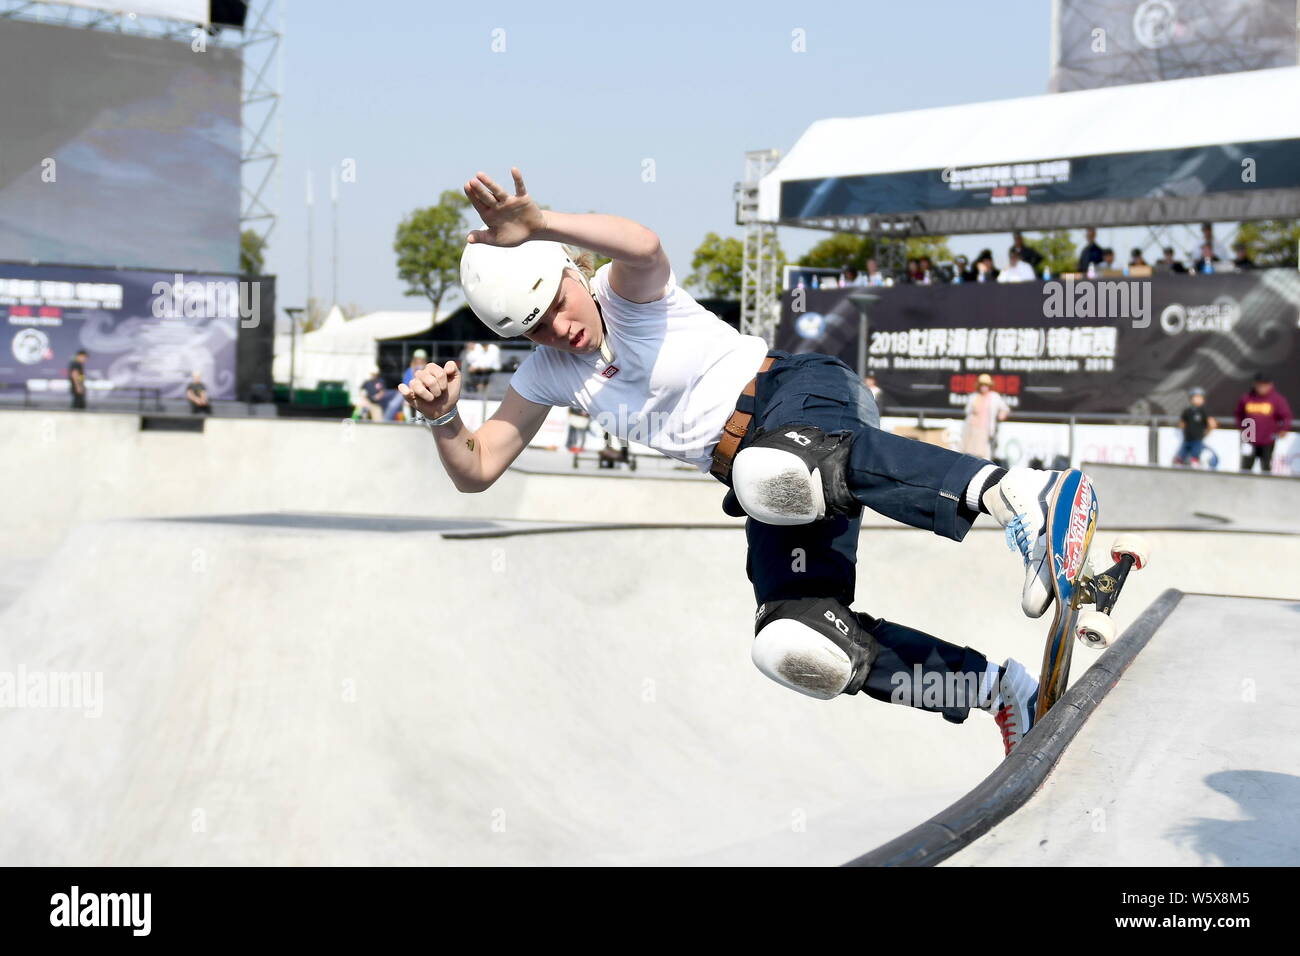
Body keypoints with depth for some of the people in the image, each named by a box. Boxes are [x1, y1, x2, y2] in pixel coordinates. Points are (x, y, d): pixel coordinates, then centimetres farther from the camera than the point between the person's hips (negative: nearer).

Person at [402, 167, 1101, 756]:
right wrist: (442, 417, -9)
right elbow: (475, 471, 12)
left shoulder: (627, 292, -6)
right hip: (756, 473, 6)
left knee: (773, 473, -45)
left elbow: (643, 246, -32)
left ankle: (1011, 494, -48)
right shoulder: (547, 376, 11)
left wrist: (537, 224, -47)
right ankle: (1002, 691, -9)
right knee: (793, 647, -20)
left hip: (798, 393, -6)